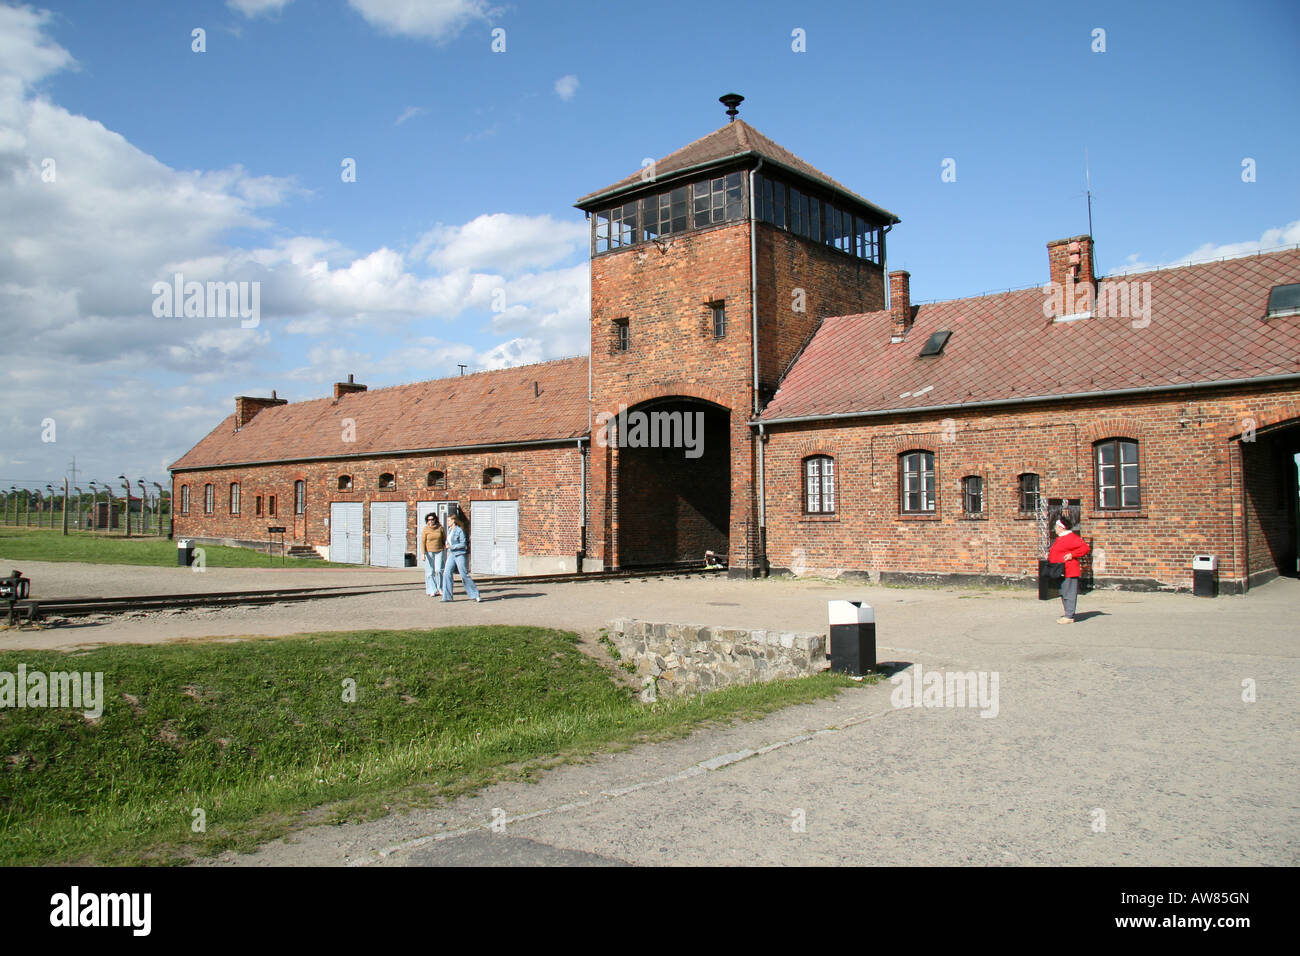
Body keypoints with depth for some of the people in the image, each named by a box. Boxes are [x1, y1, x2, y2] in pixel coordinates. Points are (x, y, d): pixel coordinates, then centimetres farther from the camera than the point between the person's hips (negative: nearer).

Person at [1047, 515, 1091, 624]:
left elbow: (1085, 548, -17)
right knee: (1063, 593, 14)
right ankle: (1067, 613, 22)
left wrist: (1072, 555, -21)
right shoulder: (1060, 537, 18)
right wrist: (1049, 555, 16)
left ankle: (1069, 617, -5)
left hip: (1069, 572, -10)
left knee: (1069, 593, -7)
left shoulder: (1072, 537, -12)